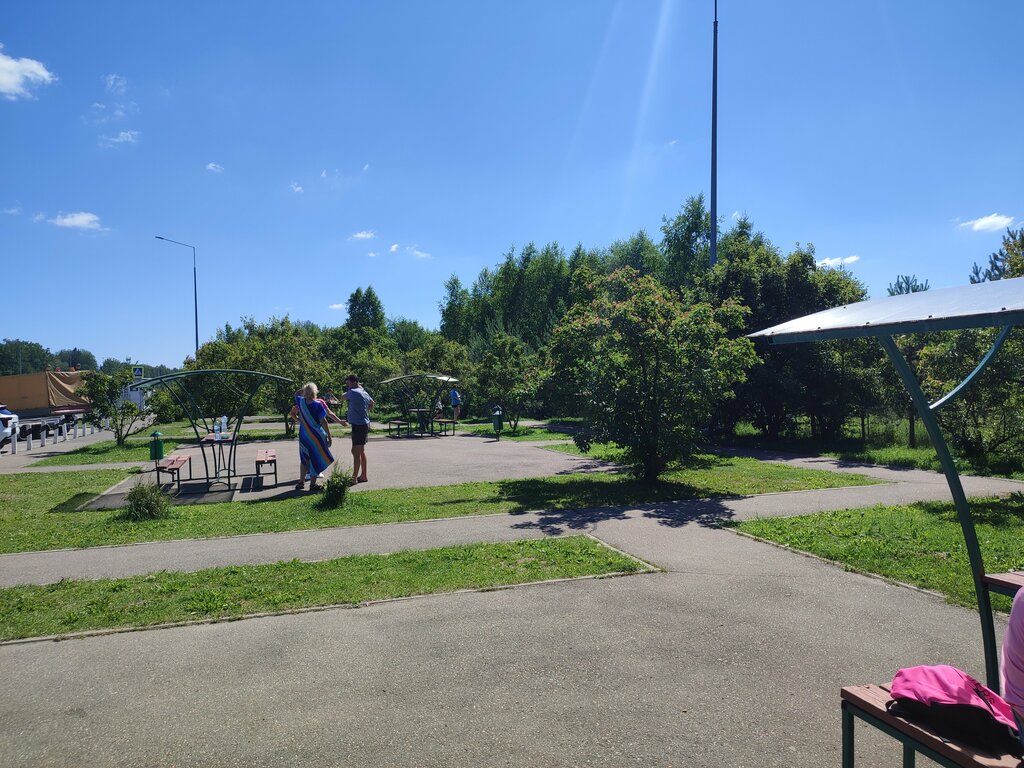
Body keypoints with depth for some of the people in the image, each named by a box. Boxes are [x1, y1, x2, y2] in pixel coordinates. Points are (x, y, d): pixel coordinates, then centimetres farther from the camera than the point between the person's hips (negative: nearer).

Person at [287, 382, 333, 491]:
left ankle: (301, 482, 19)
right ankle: (313, 484, 9)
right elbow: (323, 422, -14)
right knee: (316, 459, 6)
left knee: (304, 459, 17)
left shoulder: (300, 402, -4)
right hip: (317, 436, -4)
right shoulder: (318, 404, -15)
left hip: (304, 436, 4)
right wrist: (329, 437, -9)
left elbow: (296, 395, 23)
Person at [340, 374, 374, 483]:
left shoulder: (353, 392, -14)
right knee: (361, 451, 15)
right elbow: (372, 403, 30)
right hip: (365, 424, 10)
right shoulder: (364, 393, 13)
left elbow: (343, 397, 3)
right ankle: (363, 476, 22)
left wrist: (347, 390, 20)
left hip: (359, 425, -10)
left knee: (356, 451, -8)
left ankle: (354, 477, -8)